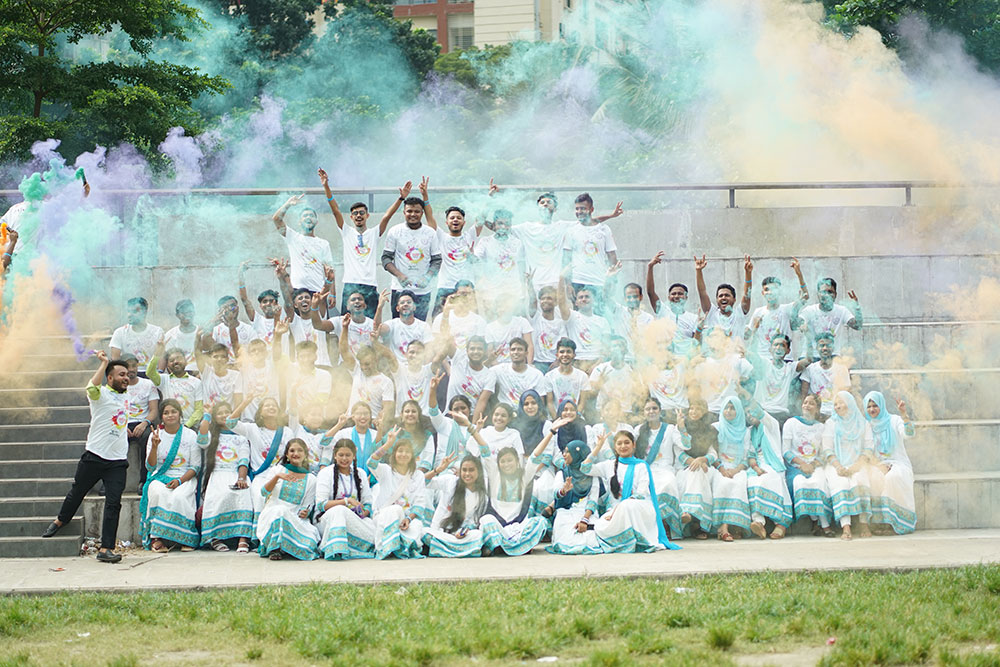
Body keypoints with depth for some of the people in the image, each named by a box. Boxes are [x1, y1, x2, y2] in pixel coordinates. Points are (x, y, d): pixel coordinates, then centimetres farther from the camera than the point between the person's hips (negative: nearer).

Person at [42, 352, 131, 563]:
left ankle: (106, 548, -6)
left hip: (118, 460, 4)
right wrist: (104, 363, -25)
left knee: (113, 503, -6)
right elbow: (92, 388, -32)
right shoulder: (101, 394, -7)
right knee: (77, 493, 13)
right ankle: (60, 520, 42)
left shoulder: (125, 395, 14)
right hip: (94, 456, -4)